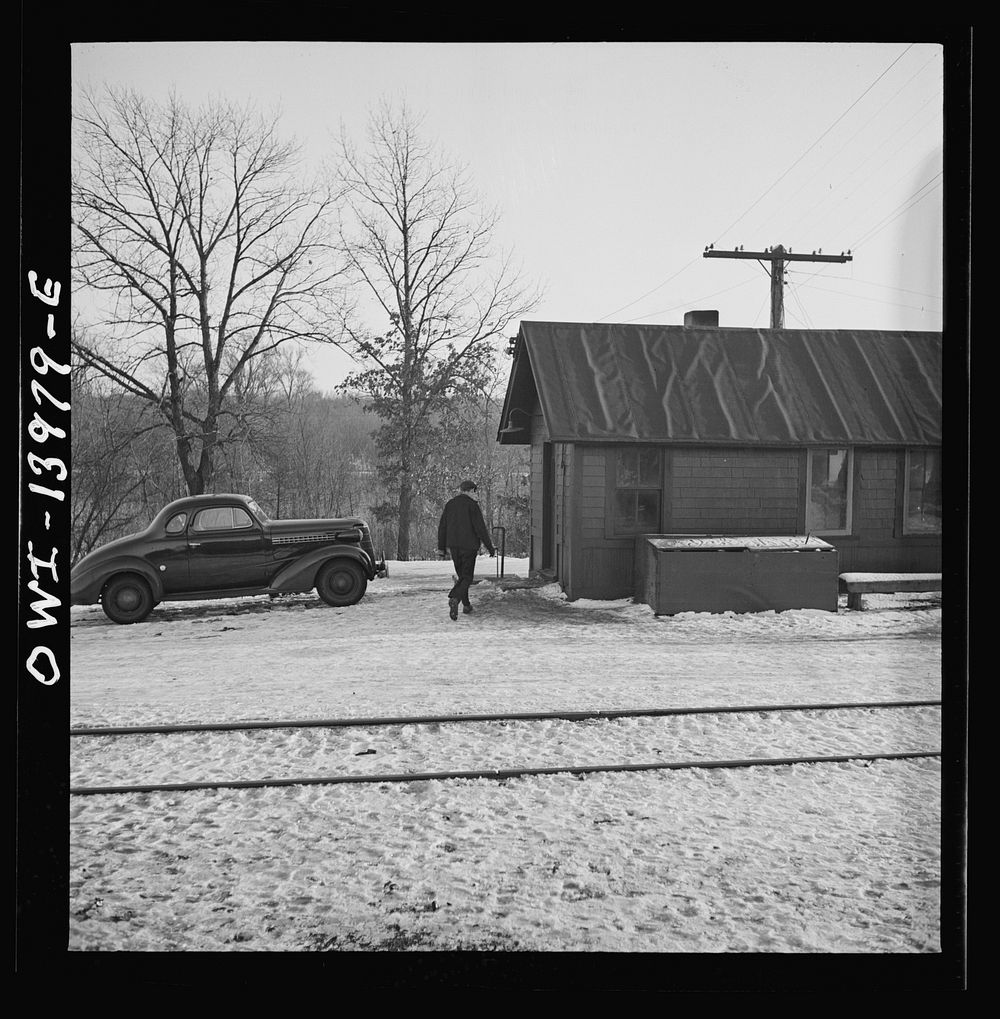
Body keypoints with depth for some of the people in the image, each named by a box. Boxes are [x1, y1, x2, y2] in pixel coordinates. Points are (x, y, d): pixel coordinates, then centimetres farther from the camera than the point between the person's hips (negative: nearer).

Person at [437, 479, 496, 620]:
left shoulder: (450, 504, 8)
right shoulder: (472, 505, -8)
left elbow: (442, 526, 10)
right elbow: (480, 528, -12)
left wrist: (441, 547, 17)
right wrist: (490, 548, -7)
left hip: (453, 545, 5)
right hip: (469, 545, -5)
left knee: (461, 575, 18)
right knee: (467, 577, -1)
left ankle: (466, 605, 23)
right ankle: (454, 598, -25)